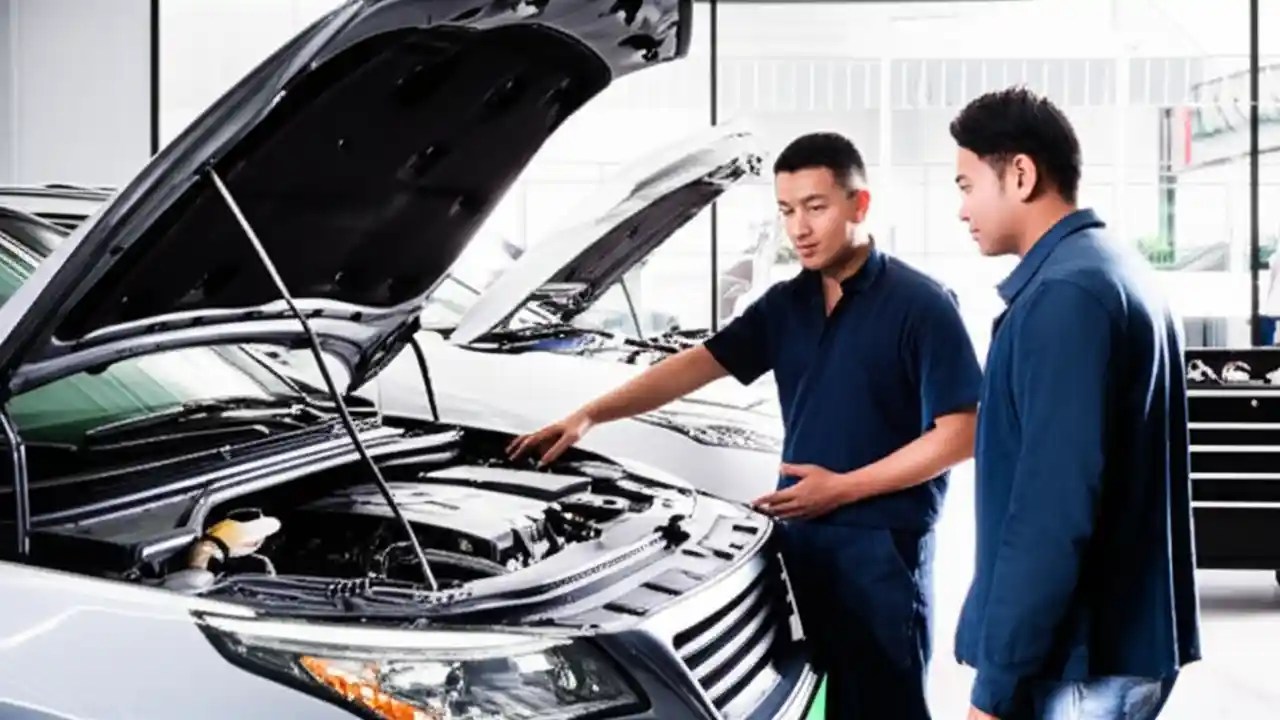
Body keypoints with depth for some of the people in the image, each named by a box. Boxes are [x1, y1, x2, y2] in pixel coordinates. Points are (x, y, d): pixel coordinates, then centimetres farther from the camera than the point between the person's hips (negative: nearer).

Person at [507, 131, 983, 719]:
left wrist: (843, 487, -17)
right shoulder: (786, 304, 11)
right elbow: (698, 364, 10)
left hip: (881, 545, -6)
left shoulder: (919, 305, -10)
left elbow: (960, 434, -13)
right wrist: (588, 416, 0)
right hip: (800, 538, 7)